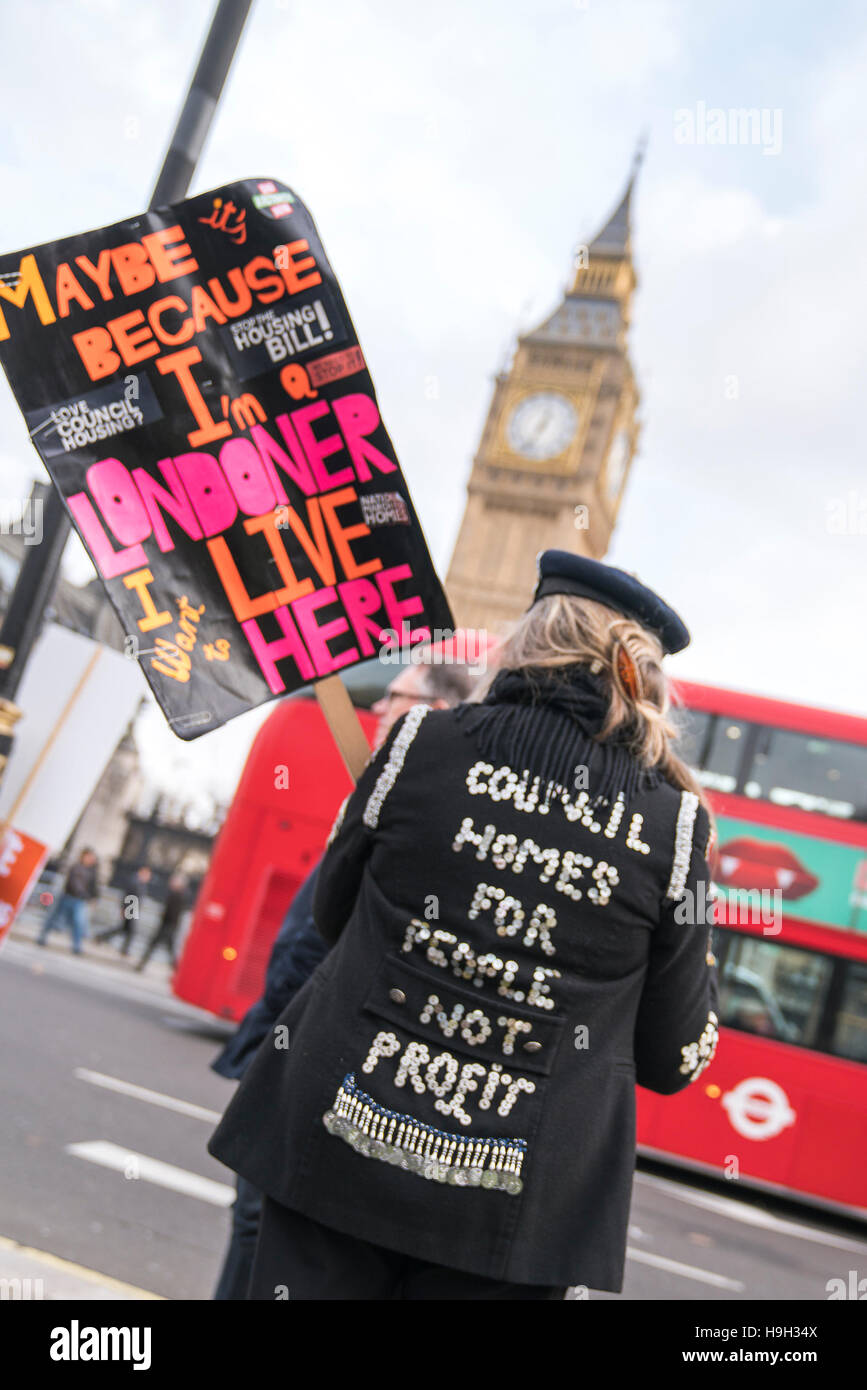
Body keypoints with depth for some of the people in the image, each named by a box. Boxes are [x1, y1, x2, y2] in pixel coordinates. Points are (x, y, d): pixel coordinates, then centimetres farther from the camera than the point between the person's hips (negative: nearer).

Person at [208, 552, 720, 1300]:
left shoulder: (426, 739, -8)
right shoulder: (677, 823, -5)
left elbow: (333, 912, 7)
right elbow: (673, 1060, 1)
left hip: (342, 1141, 0)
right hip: (517, 1206, 1)